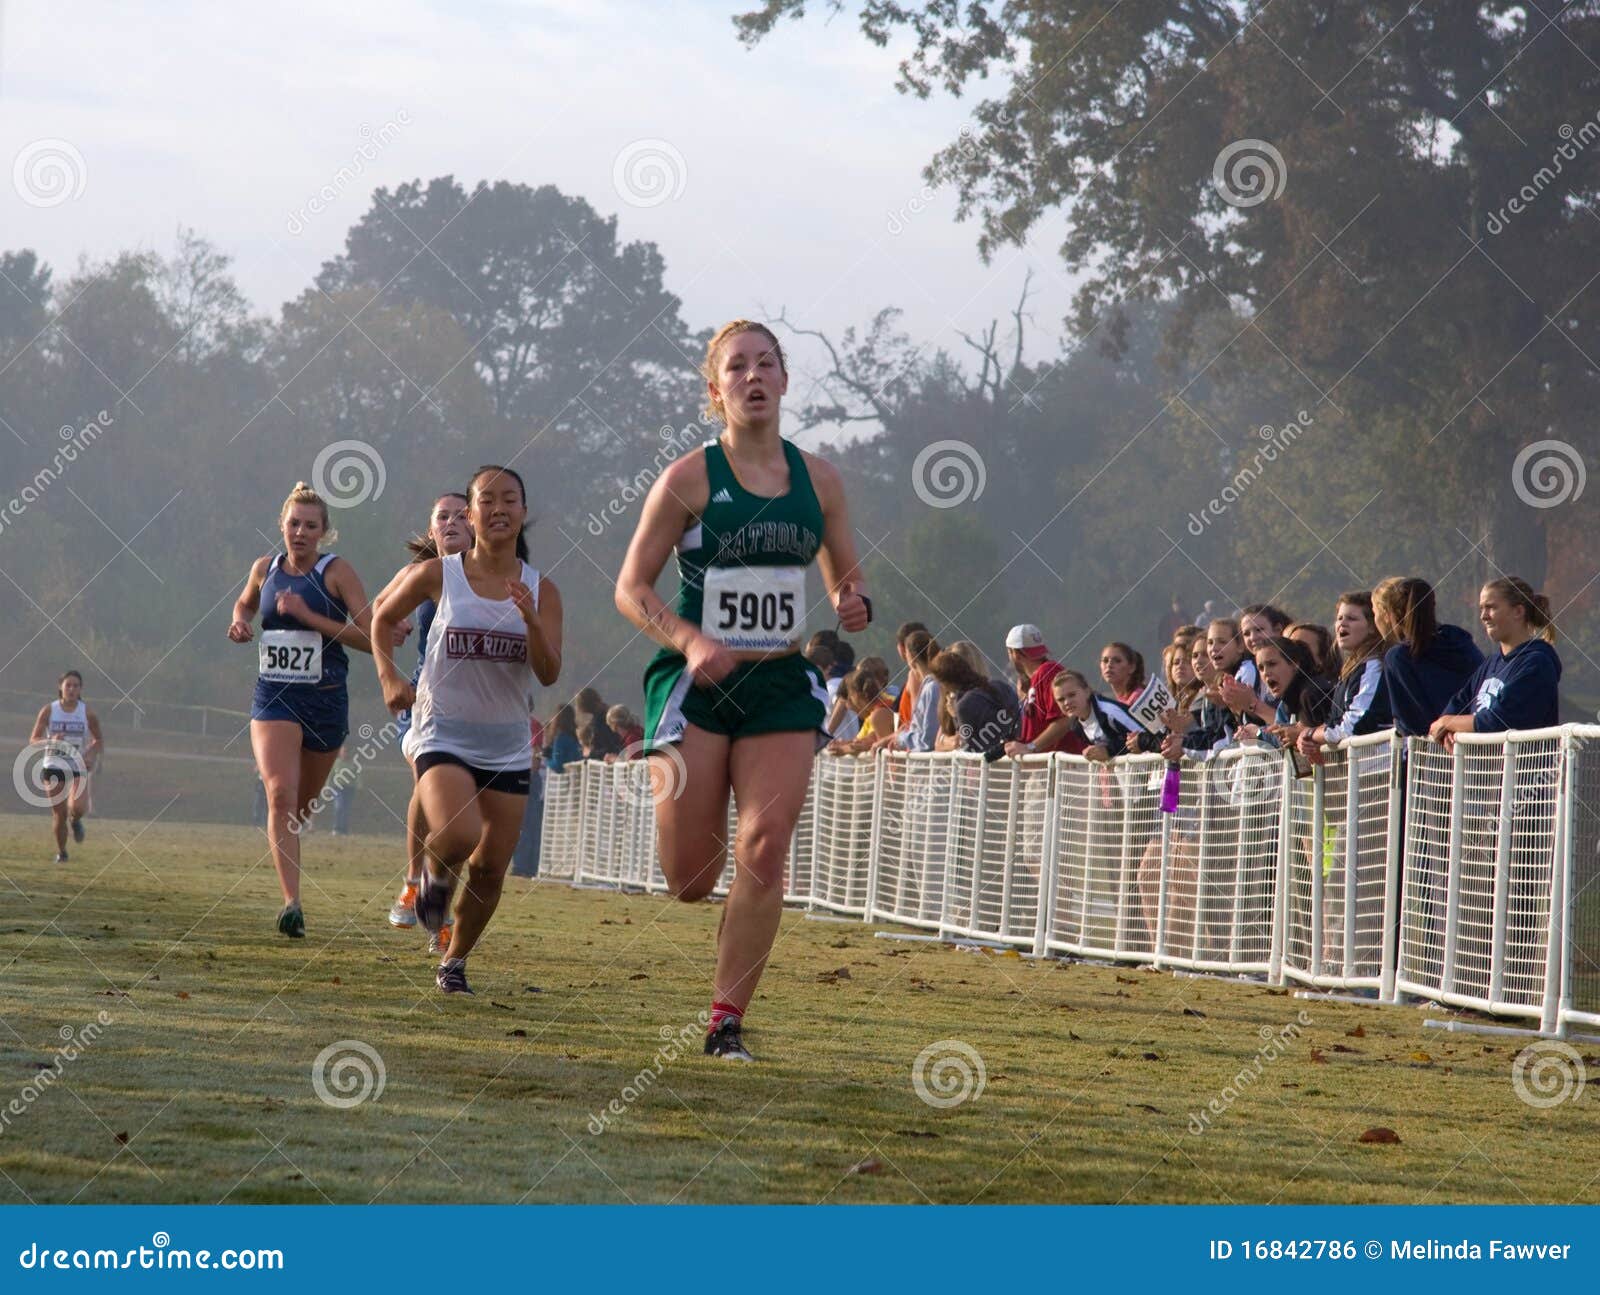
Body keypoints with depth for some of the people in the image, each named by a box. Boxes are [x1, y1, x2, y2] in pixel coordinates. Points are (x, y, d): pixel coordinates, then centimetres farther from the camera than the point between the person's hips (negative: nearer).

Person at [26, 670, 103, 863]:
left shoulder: (87, 713, -3)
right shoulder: (48, 710, -4)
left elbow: (99, 741, 10)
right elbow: (33, 740, -4)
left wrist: (91, 755, -11)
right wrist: (51, 741, -24)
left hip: (78, 767, 0)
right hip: (53, 766, 0)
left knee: (78, 808, -23)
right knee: (59, 814, 1)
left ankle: (75, 820, 16)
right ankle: (61, 852, 24)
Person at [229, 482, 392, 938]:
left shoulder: (337, 572, -6)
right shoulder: (265, 568, 5)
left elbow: (371, 636, -14)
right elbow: (244, 604, 28)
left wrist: (309, 617, -19)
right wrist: (240, 623, 5)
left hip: (326, 699, -1)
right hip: (273, 697, 1)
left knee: (303, 804, 14)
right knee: (280, 794, -20)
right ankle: (291, 903, -26)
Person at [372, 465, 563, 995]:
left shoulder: (540, 590, 0)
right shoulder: (437, 576, -5)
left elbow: (549, 673, -8)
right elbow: (383, 618, 13)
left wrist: (530, 620, -24)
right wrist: (389, 676, -2)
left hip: (508, 746, 3)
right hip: (444, 732, -3)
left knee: (490, 866, 3)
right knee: (458, 836, -27)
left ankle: (454, 962, 26)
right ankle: (436, 873, 10)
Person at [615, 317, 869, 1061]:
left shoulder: (817, 478, 7)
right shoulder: (689, 480, -4)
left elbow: (845, 579, 19)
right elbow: (631, 589, -2)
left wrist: (854, 608, -5)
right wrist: (691, 641, -19)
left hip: (782, 688, 3)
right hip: (697, 686, -2)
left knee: (766, 849, -12)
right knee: (688, 880, -3)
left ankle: (727, 1021, -5)